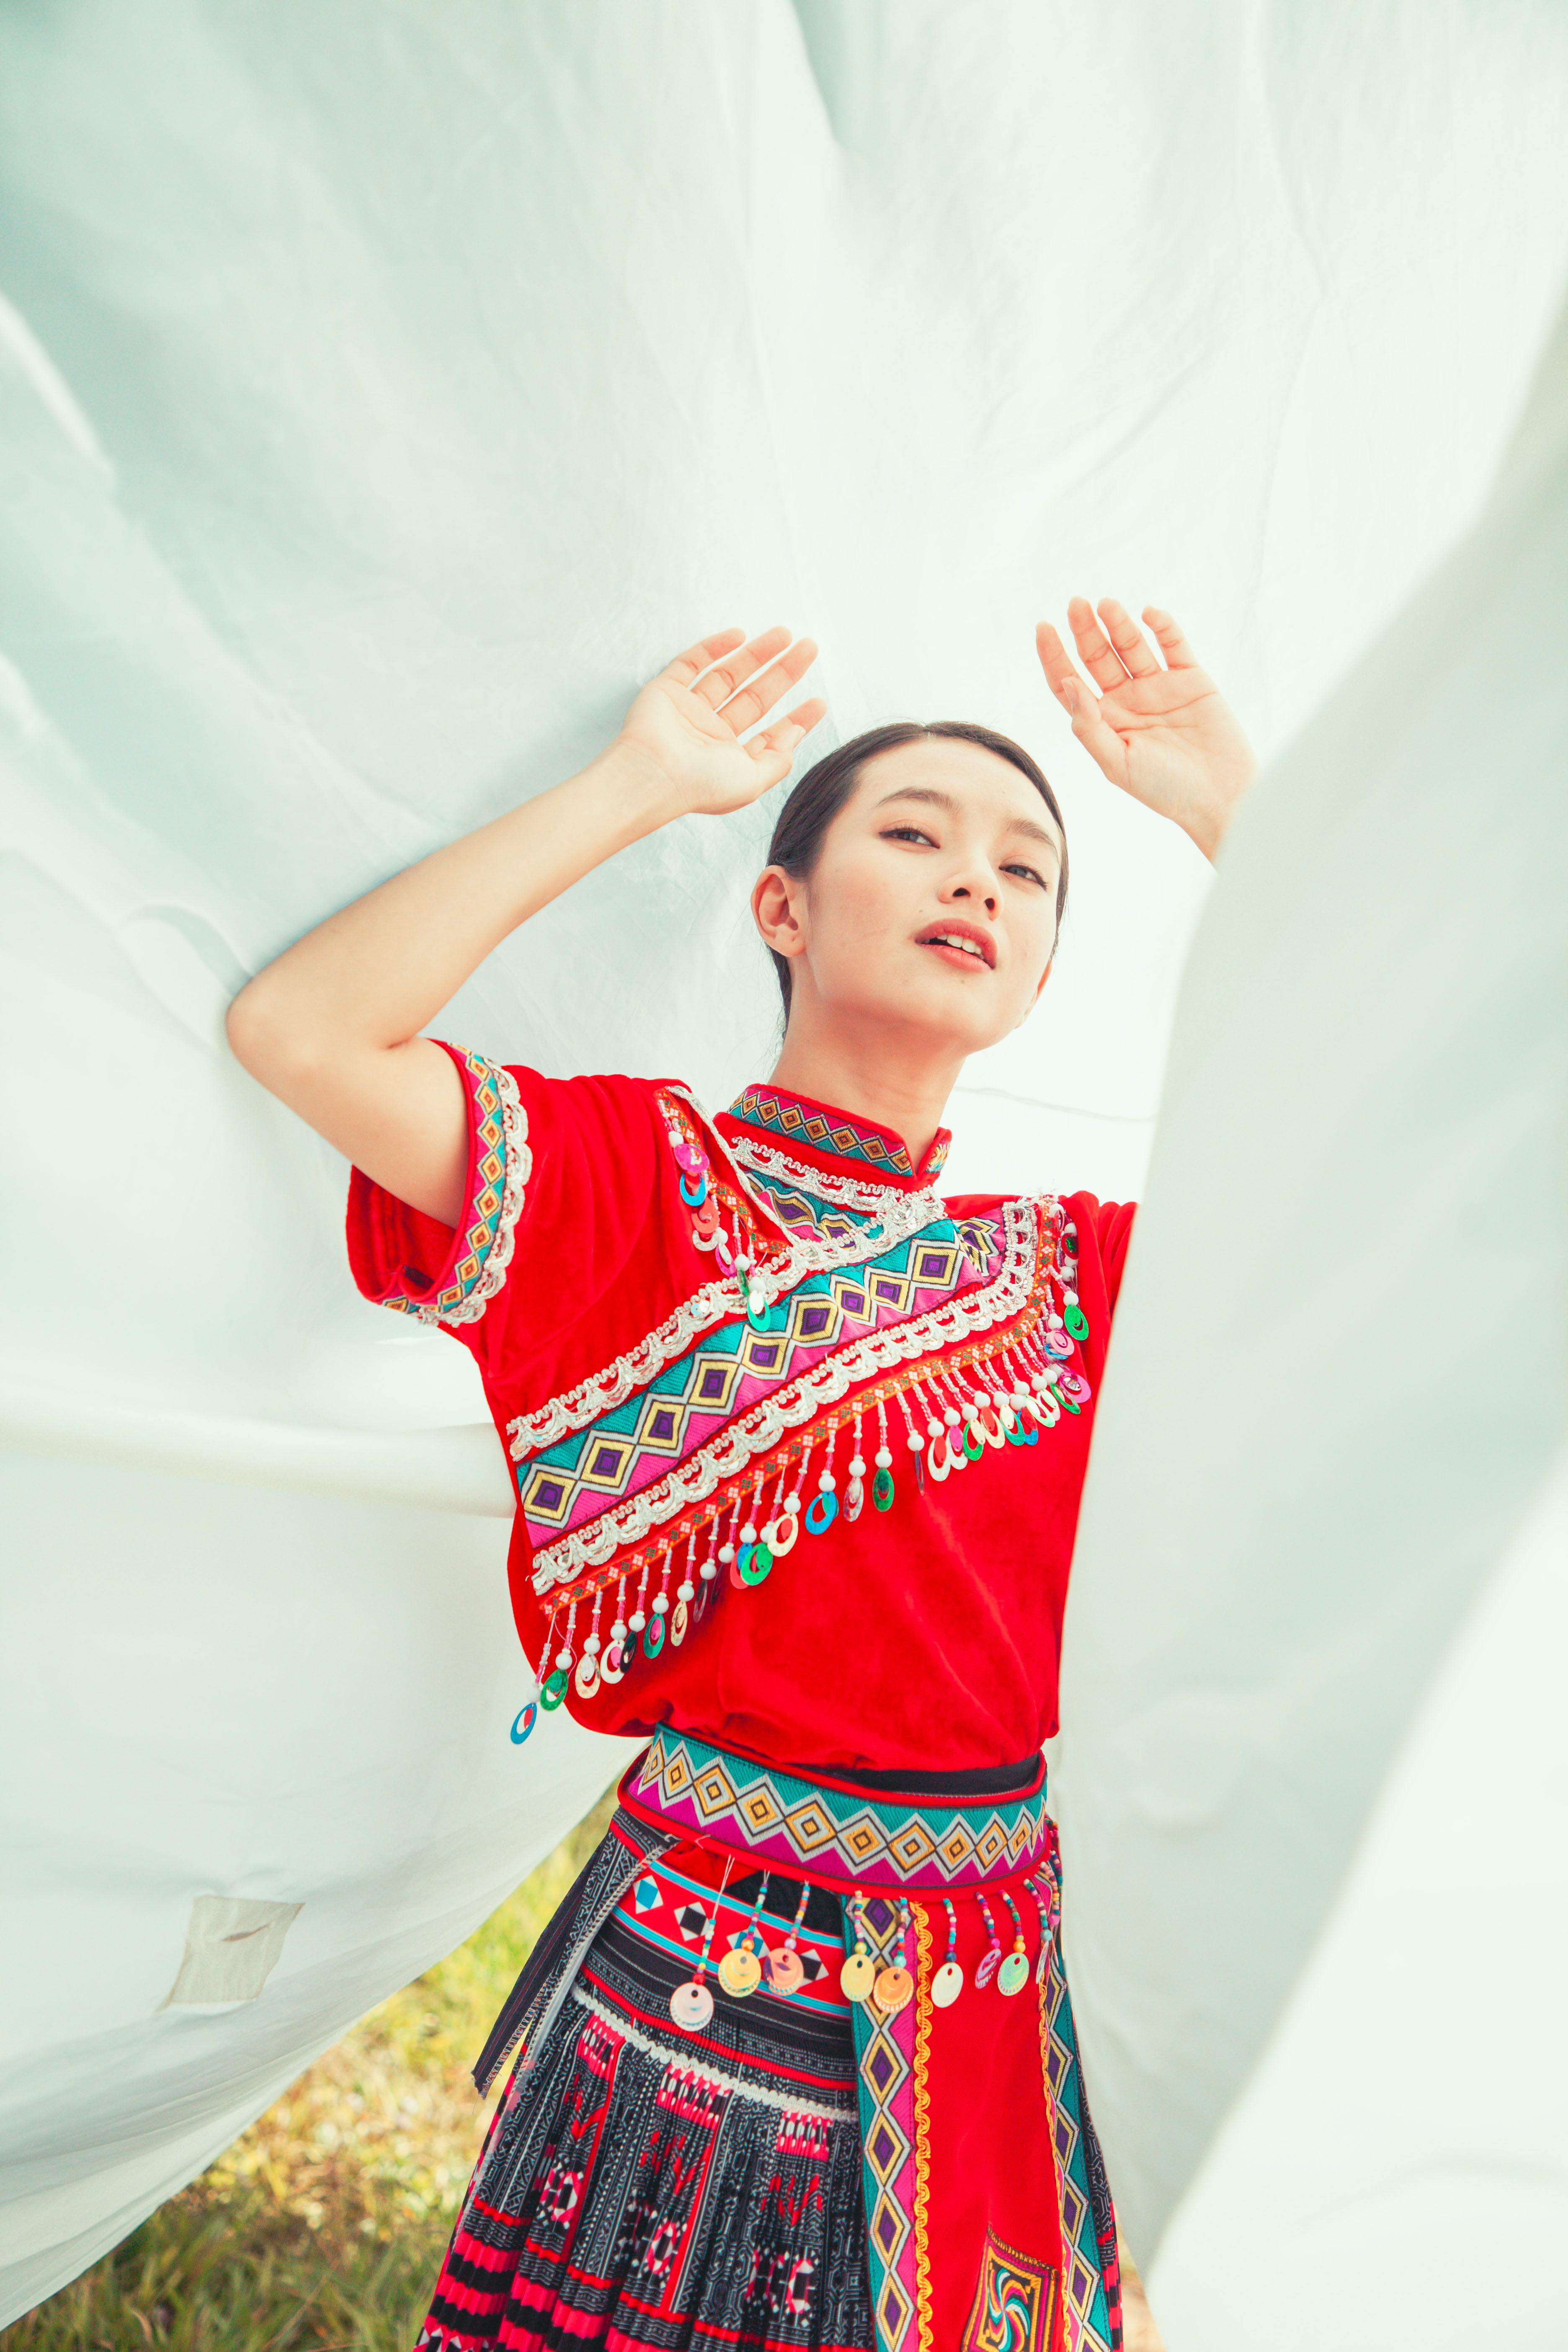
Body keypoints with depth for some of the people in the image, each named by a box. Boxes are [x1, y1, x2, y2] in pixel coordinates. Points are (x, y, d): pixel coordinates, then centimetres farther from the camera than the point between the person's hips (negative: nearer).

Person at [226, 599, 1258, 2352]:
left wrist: (1237, 816, 1)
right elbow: (301, 1029, -19)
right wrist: (634, 788, -12)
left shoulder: (1064, 1268, 5)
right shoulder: (652, 1180, -7)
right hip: (713, 1989, -4)